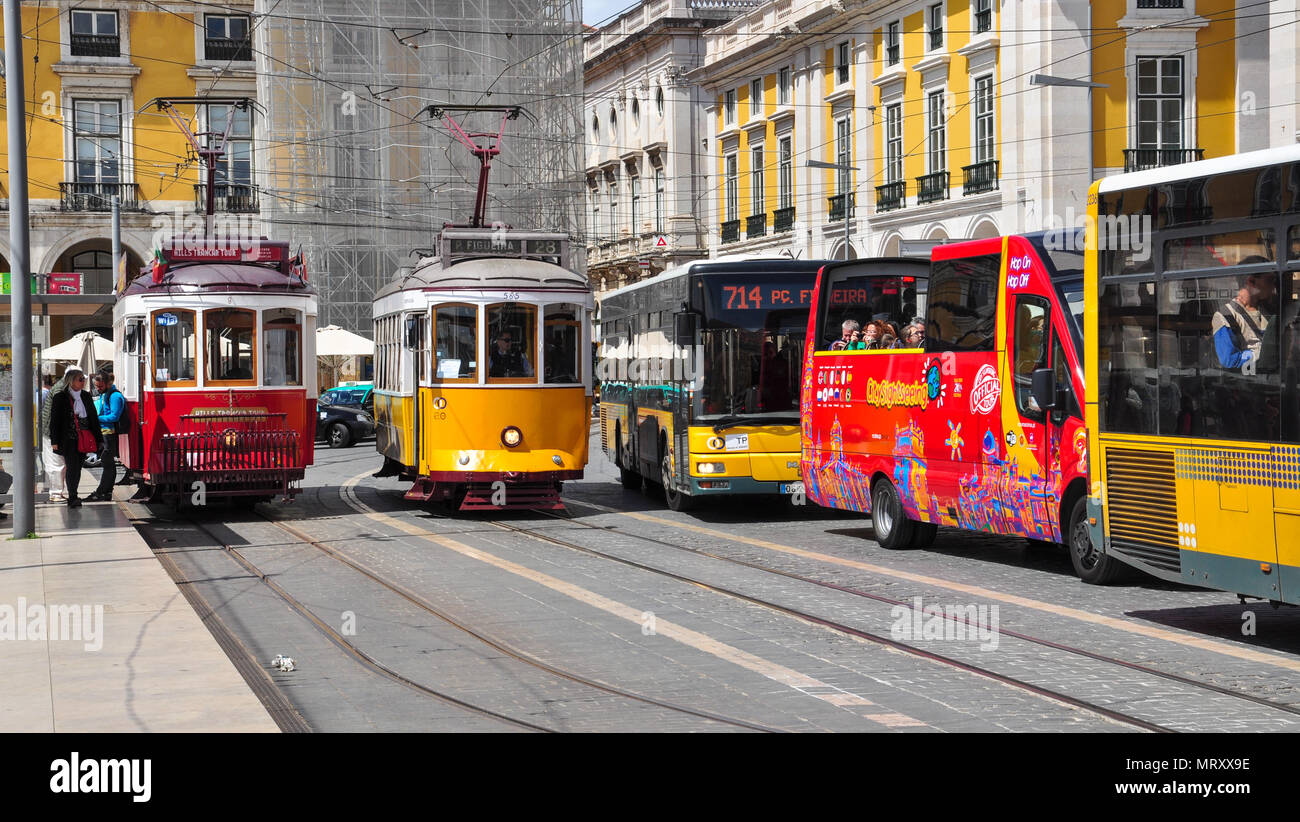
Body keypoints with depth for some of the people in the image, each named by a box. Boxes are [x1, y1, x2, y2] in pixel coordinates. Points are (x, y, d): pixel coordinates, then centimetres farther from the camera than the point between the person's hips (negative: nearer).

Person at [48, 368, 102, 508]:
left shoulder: (86, 396, 11)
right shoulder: (60, 398, -2)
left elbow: (93, 418, 14)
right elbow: (54, 420, -2)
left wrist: (99, 439, 11)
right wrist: (55, 441, -7)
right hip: (68, 439, -5)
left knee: (77, 468, 9)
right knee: (73, 467, -14)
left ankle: (72, 498, 18)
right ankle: (72, 498, -15)